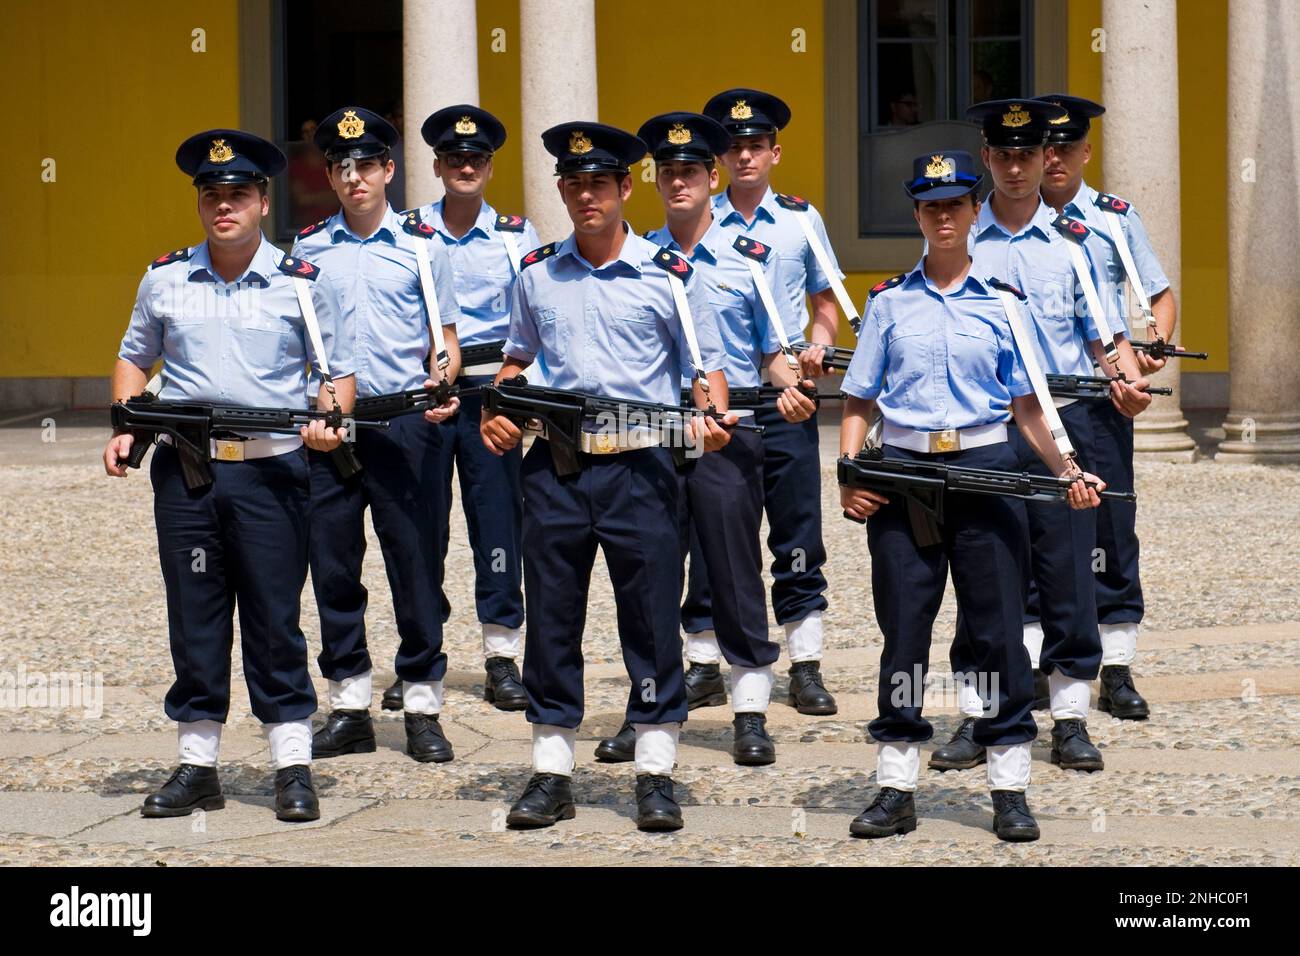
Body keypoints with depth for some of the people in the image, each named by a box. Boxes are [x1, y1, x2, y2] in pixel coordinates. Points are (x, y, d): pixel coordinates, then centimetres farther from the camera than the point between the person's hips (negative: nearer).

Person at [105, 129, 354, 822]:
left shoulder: (304, 284, 2)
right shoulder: (164, 280, 9)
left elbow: (338, 373, 7)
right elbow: (134, 360, 20)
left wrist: (330, 419, -13)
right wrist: (125, 428, 4)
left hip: (271, 472, -2)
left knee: (274, 622, 0)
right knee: (194, 622, 7)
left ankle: (293, 769, 6)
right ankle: (197, 767, 14)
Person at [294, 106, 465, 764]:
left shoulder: (422, 246, 4)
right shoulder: (309, 249, 10)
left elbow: (445, 339, 7)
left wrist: (440, 386, -13)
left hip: (405, 421, -2)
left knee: (416, 564, -1)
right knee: (333, 565, 5)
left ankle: (422, 710, 7)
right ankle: (349, 708, 14)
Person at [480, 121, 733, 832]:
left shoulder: (670, 274, 2)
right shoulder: (536, 274, 10)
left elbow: (704, 364, 5)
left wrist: (712, 415, -15)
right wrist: (498, 411, 4)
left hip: (639, 465, -3)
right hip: (554, 464, 3)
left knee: (651, 617, 0)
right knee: (550, 619, 5)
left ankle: (655, 773, 8)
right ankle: (551, 773, 13)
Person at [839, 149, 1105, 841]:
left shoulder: (1001, 303, 6)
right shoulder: (890, 303, 8)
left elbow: (1026, 405, 7)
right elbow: (859, 401, 9)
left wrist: (1068, 471, -5)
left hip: (984, 470, 0)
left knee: (996, 626, 0)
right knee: (903, 627, 2)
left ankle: (1009, 791, 6)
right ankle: (895, 790, 9)